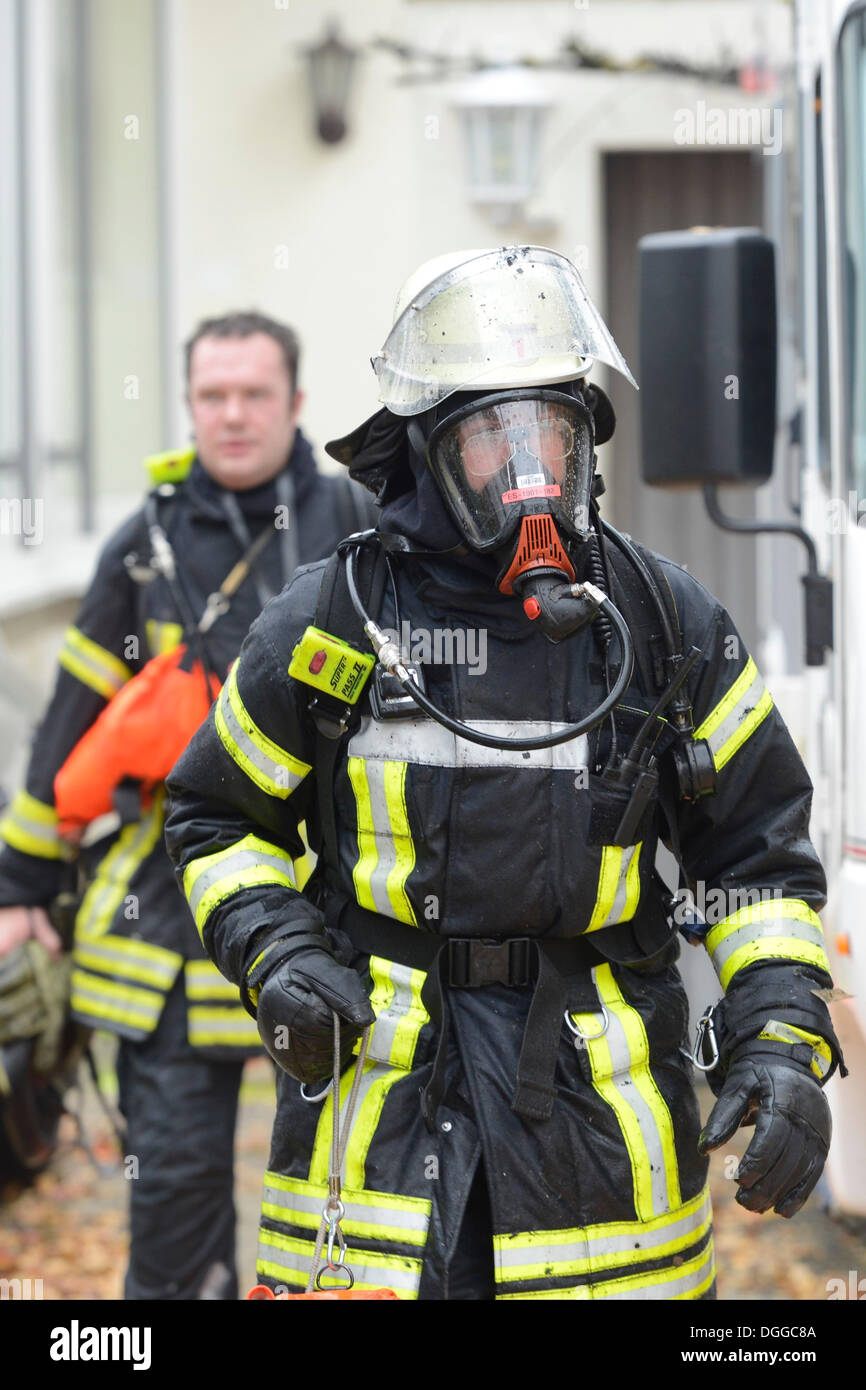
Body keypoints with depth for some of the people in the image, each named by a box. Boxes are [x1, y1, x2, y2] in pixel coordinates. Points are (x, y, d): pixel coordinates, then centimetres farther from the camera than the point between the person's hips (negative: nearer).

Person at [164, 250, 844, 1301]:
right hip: (381, 1077, -1)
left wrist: (785, 1043, -3)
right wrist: (273, 957, -5)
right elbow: (220, 817, 13)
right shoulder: (331, 624, 1)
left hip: (600, 1081, 1)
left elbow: (758, 850, 9)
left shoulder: (662, 622, 4)